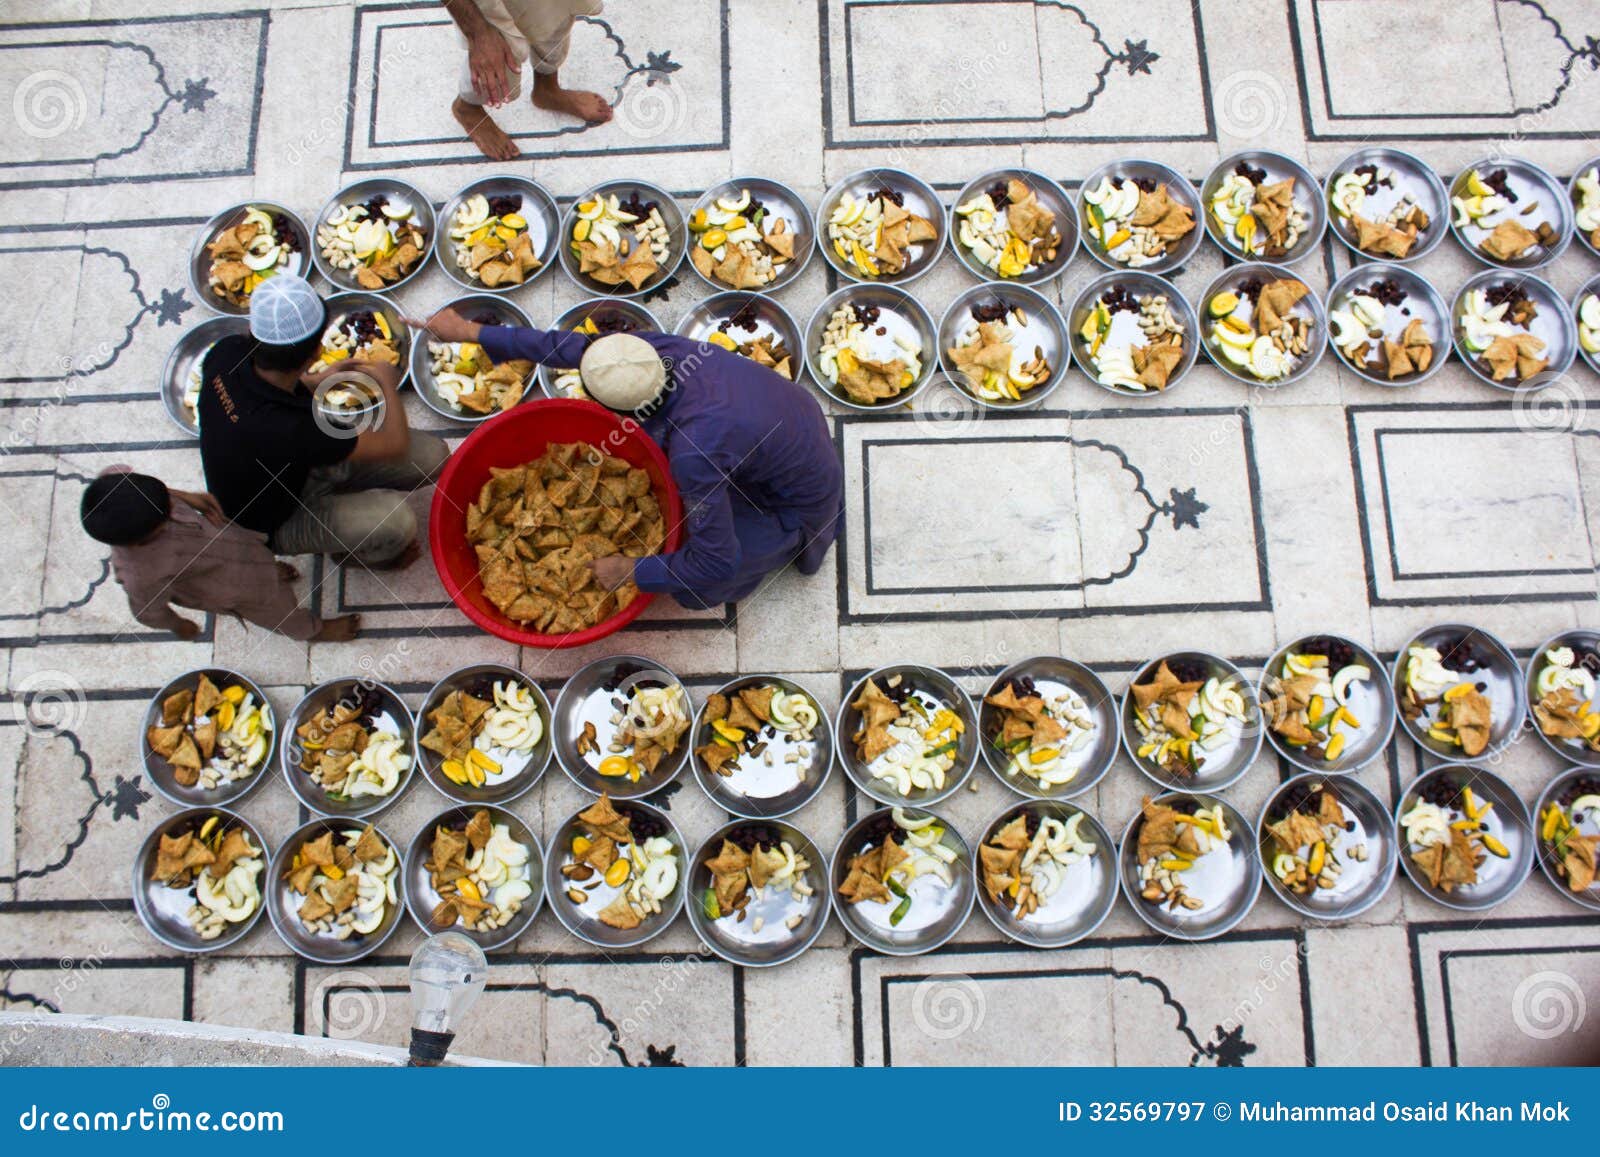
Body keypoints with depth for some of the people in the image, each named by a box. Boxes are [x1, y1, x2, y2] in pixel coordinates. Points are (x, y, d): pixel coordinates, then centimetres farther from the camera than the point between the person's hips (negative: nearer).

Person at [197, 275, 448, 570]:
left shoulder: (228, 351, -23)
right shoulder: (289, 430, -44)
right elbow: (395, 444, -28)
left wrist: (315, 380, 1)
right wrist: (387, 382, -10)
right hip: (275, 524, -6)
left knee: (432, 456, -10)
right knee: (394, 521, -33)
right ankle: (350, 552, 5)